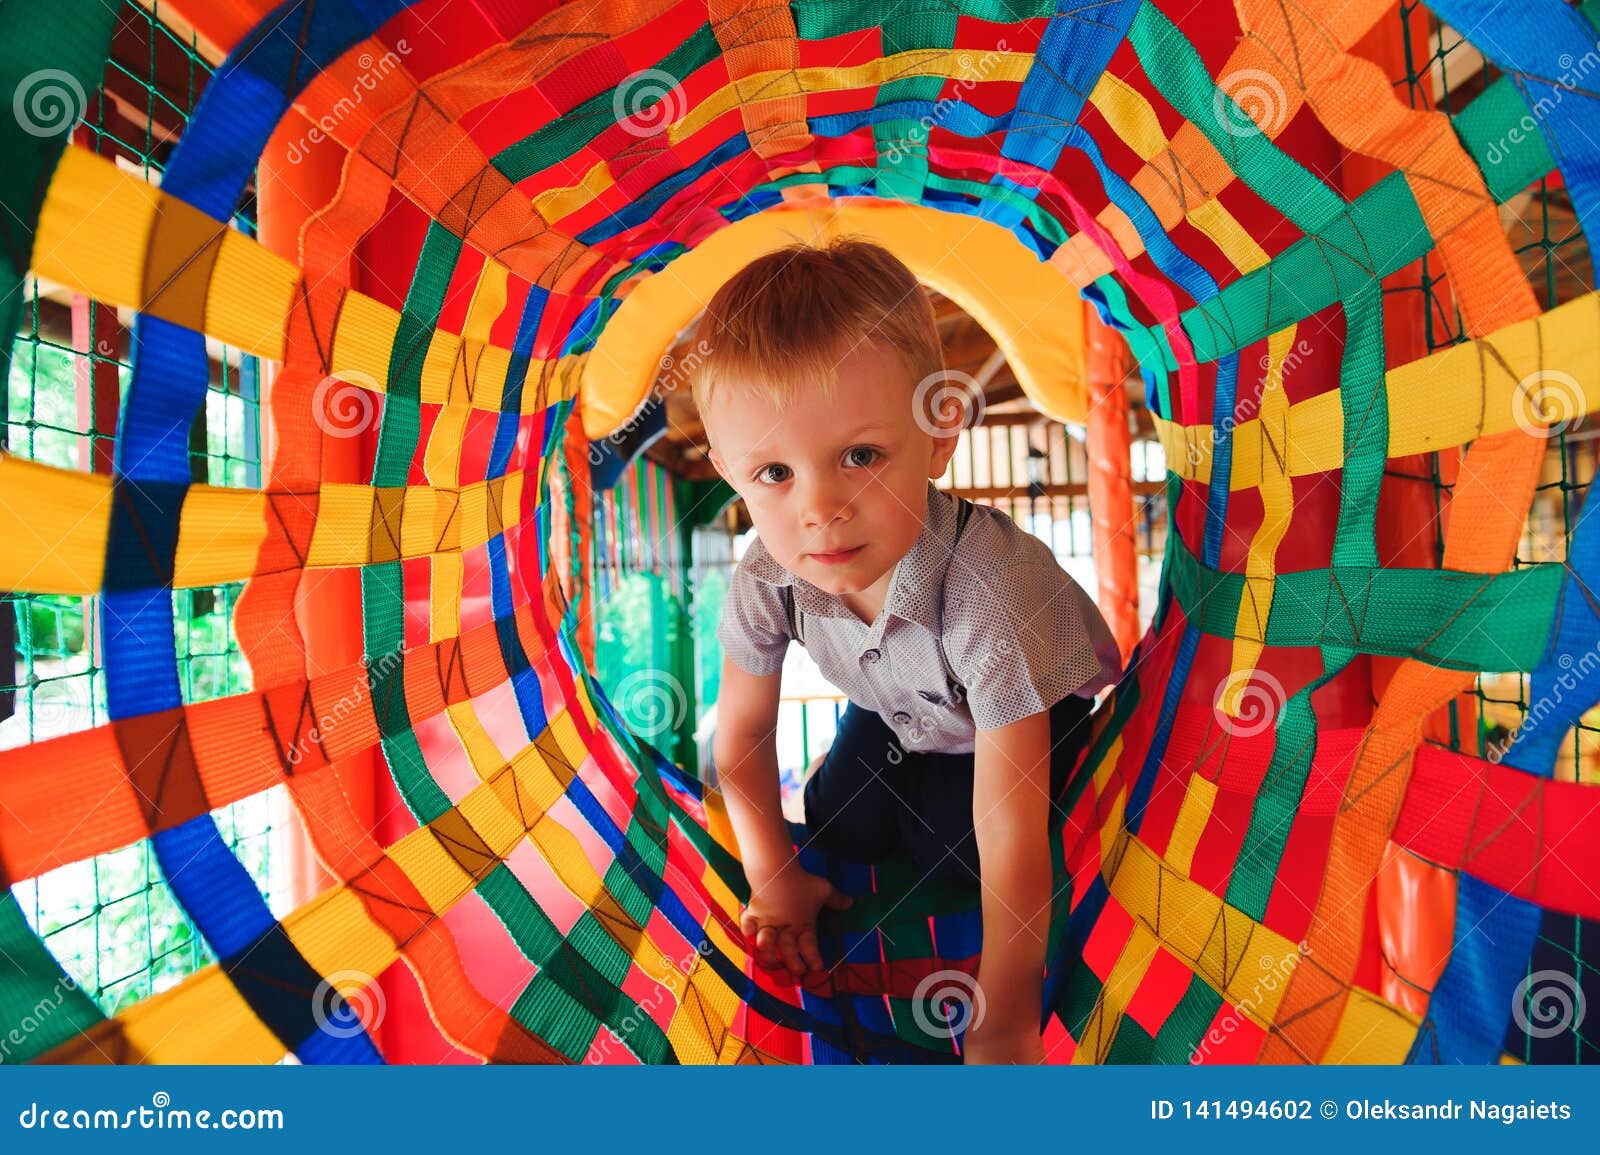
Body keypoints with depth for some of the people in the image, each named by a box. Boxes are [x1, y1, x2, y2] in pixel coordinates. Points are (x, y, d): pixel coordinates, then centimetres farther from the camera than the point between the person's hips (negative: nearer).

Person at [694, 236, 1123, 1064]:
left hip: (1042, 708, -4)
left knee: (949, 851, -18)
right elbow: (741, 732, -11)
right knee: (843, 830, -6)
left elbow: (1009, 839, -42)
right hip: (900, 704, 5)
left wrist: (1001, 1025, -36)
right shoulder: (767, 577, -31)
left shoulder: (988, 584, -47)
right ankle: (927, 767, 22)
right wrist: (774, 877, -8)